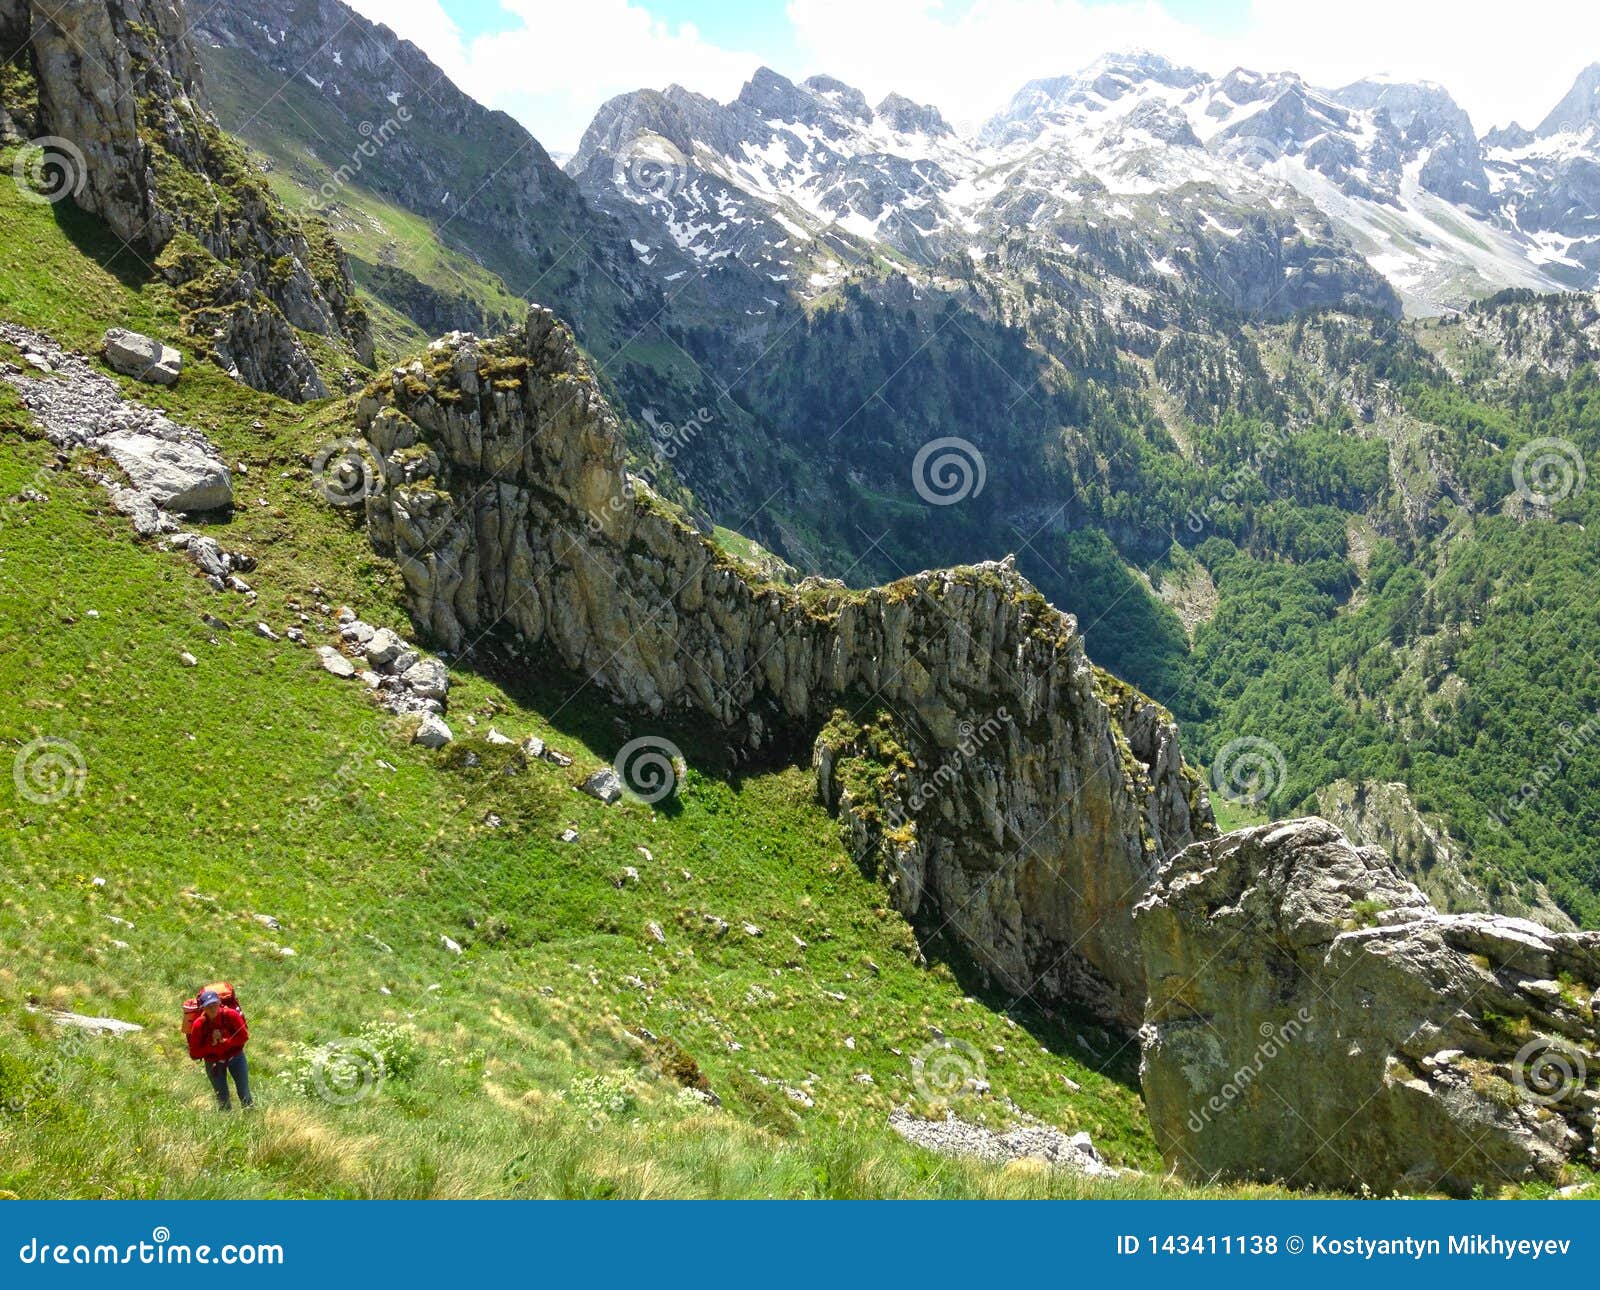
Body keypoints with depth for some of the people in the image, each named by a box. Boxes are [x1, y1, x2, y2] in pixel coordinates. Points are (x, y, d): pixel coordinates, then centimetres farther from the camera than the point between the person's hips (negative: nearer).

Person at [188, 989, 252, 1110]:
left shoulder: (231, 1015, -19)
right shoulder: (199, 1024, -19)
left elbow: (244, 1036, -12)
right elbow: (194, 1054, -15)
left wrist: (224, 1042, -22)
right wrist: (211, 1045, -26)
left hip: (235, 1055, 0)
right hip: (213, 1062, 0)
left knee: (244, 1093, -1)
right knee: (222, 1097, 8)